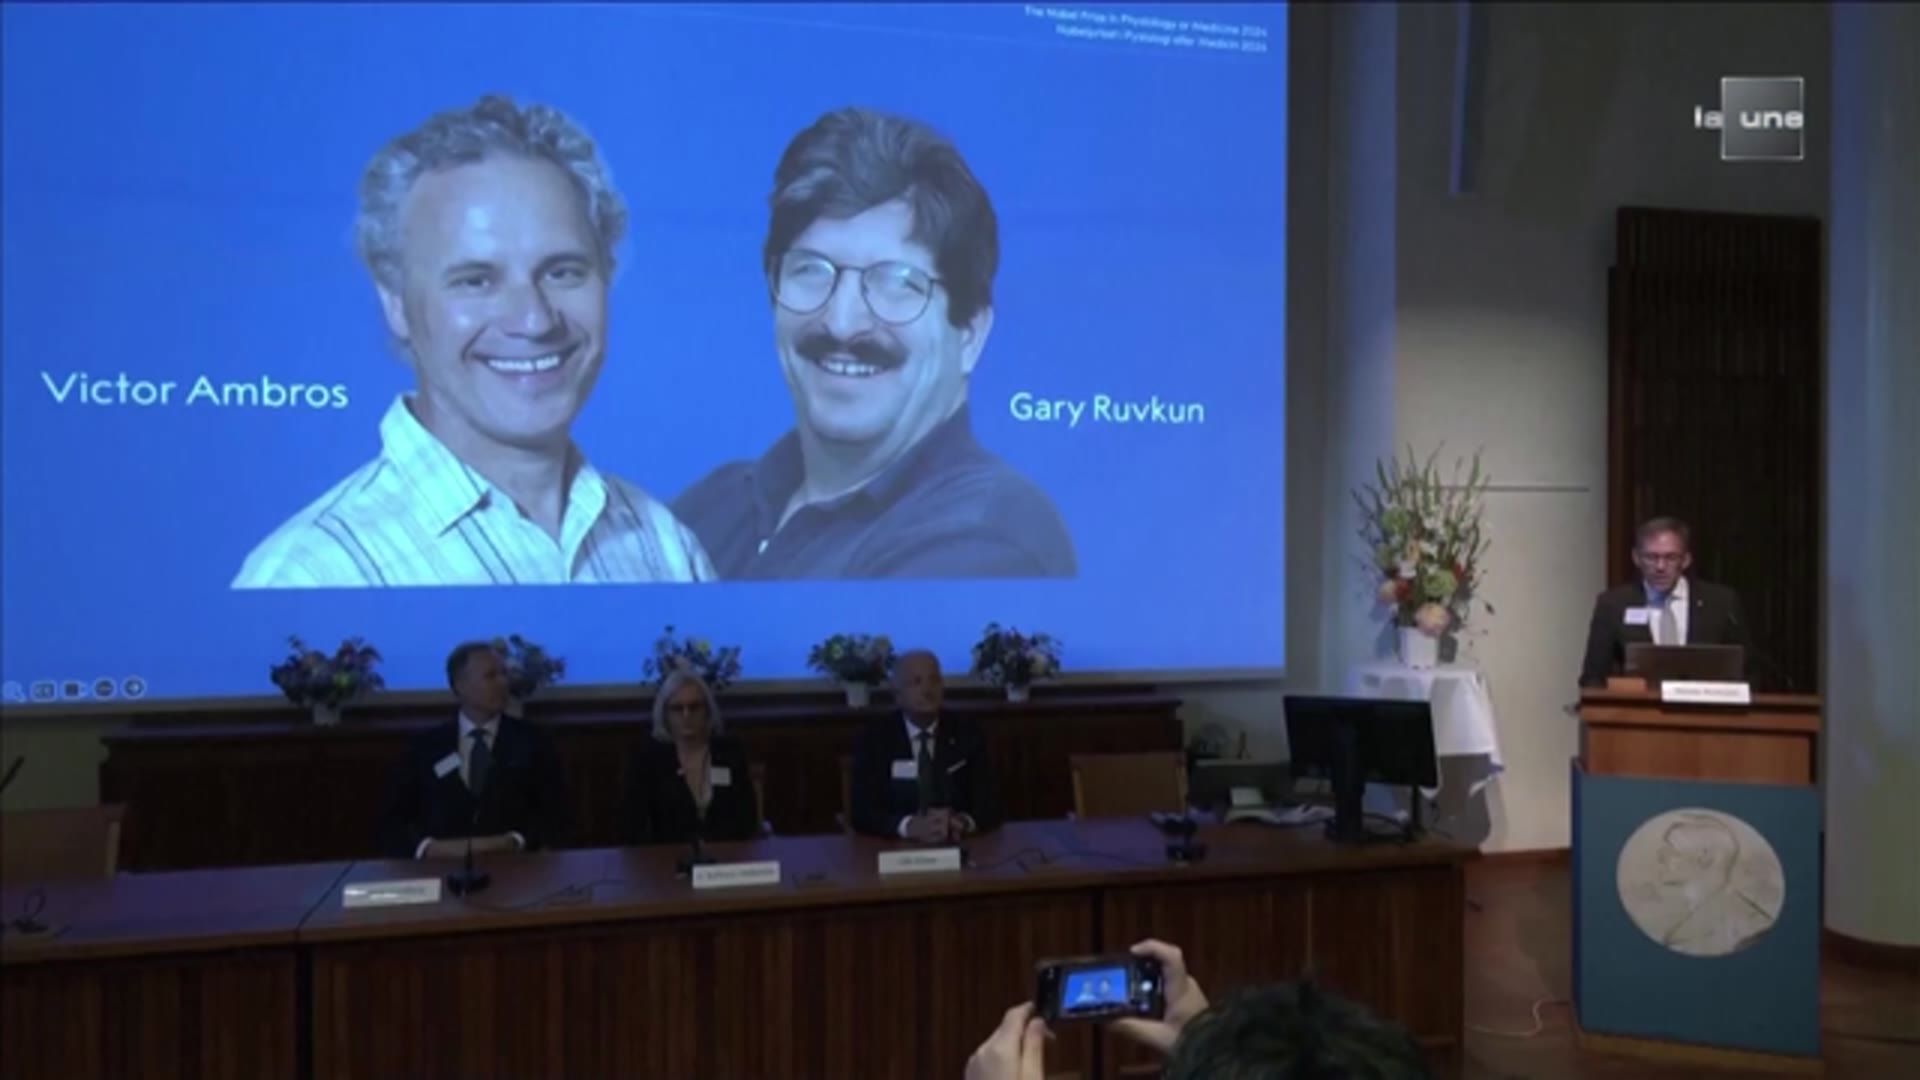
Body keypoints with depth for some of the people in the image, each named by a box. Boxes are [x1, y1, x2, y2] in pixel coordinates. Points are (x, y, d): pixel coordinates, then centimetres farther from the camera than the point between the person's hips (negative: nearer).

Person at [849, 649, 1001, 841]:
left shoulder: (967, 733, 4)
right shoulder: (873, 738, 0)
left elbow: (990, 806, -2)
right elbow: (863, 812, -9)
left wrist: (962, 823, -23)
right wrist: (912, 826, -26)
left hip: (956, 846, 1)